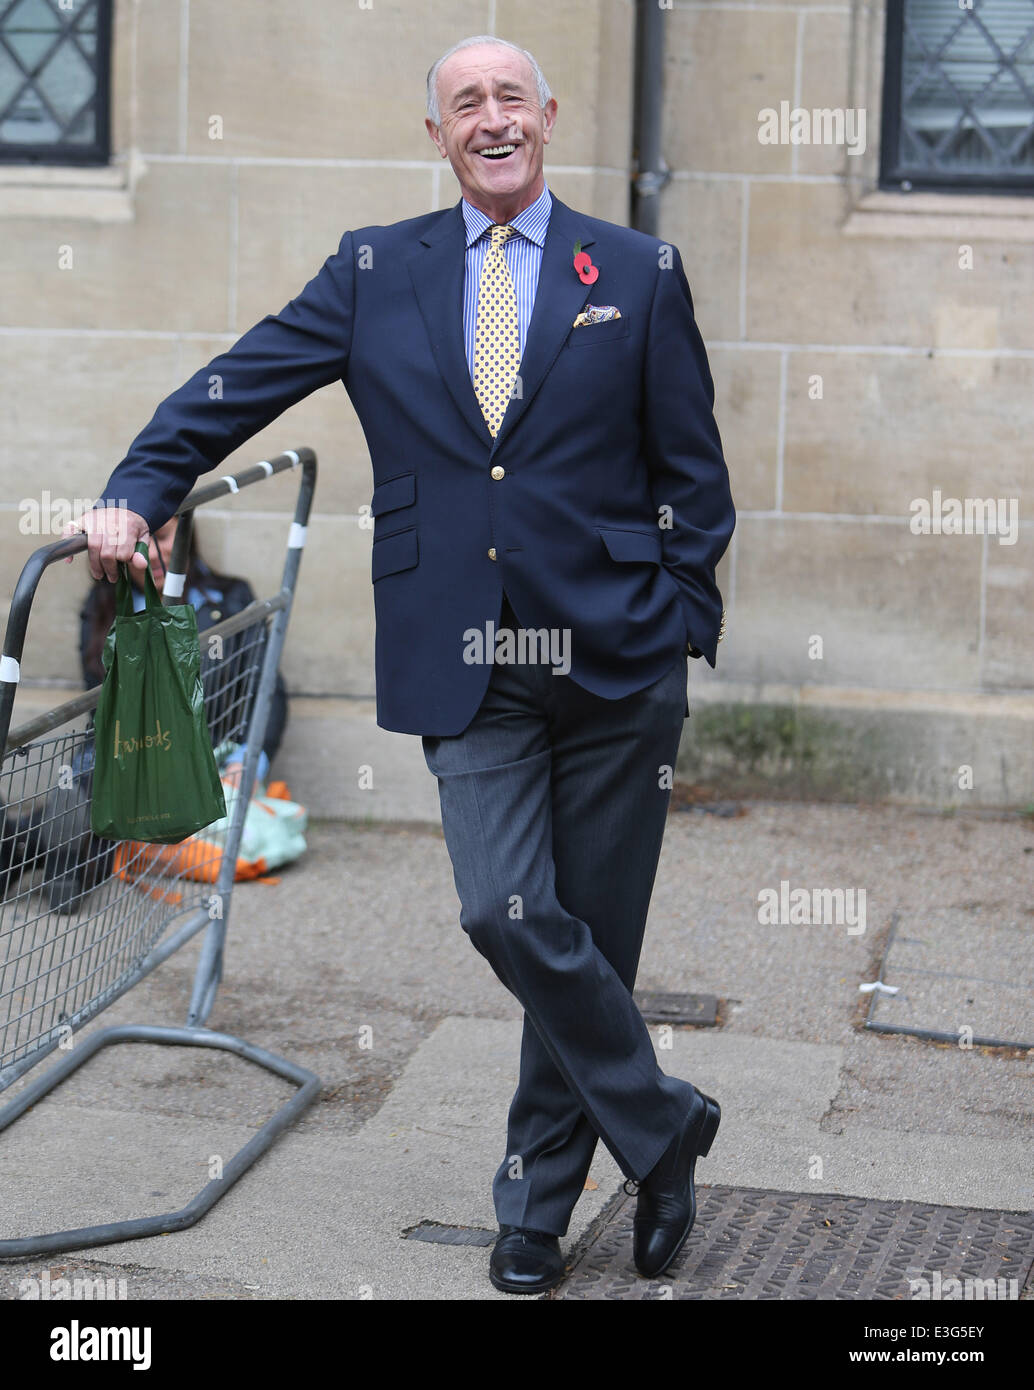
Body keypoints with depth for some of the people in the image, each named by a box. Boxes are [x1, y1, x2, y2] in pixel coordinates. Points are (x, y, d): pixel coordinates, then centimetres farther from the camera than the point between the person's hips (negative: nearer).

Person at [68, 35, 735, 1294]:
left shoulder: (638, 275, 7)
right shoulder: (374, 271, 9)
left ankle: (538, 1200, 23)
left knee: (592, 937, 5)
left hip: (613, 661, 0)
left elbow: (693, 470, 8)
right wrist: (136, 492, -4)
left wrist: (682, 624, 1)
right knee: (507, 914, -13)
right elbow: (235, 387, 9)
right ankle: (664, 1129, 8)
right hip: (466, 669, 0)